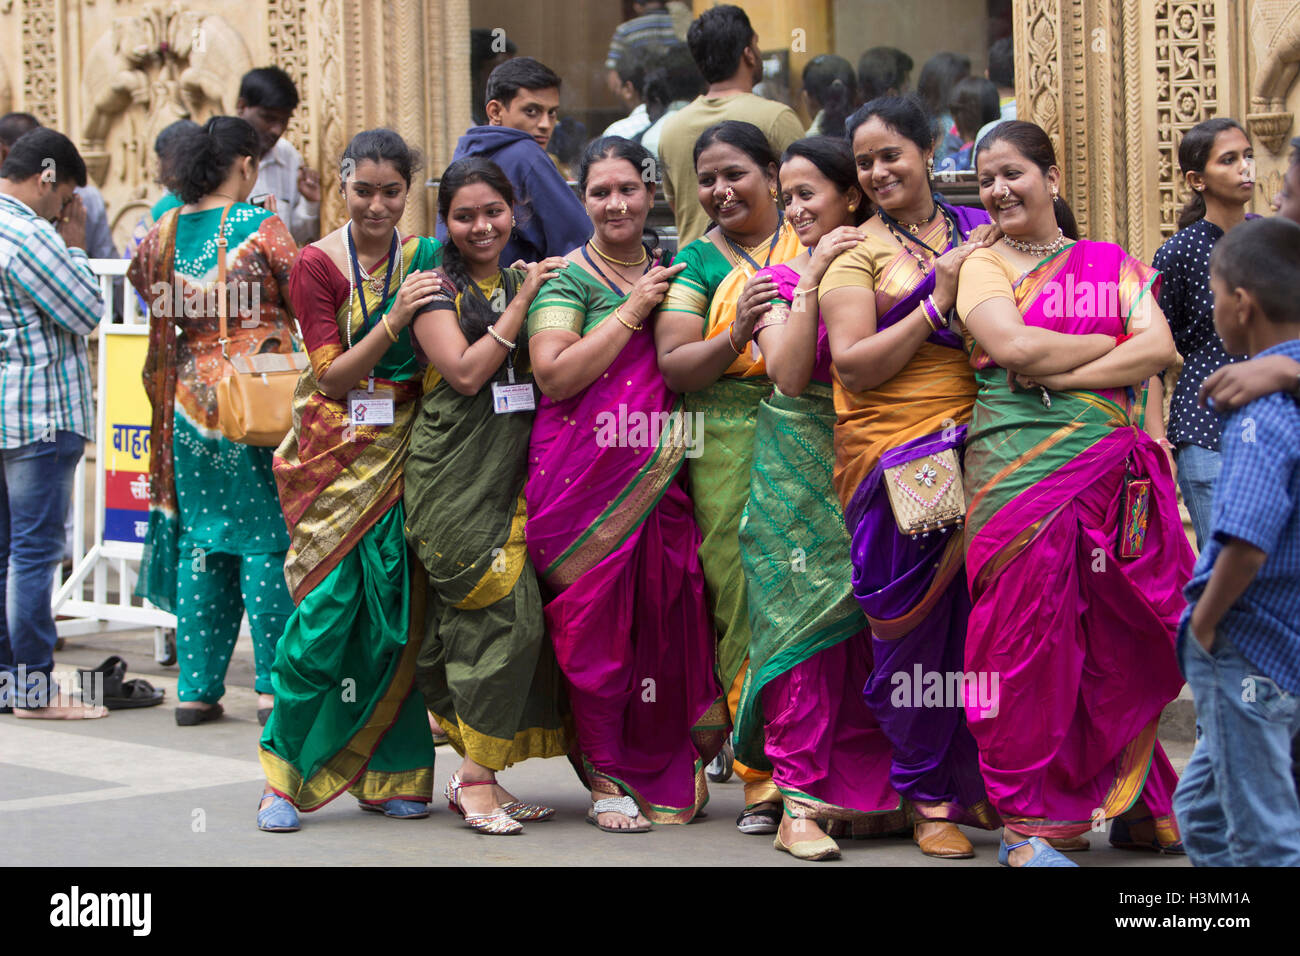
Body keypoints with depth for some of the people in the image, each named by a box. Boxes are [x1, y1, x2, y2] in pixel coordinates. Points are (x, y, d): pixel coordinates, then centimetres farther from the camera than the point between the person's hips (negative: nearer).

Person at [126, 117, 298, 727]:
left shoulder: (163, 233, 4)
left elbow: (143, 284, 16)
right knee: (265, 540, 0)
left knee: (199, 541, 9)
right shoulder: (262, 228, -9)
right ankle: (274, 685, 0)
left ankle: (196, 688, 10)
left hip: (189, 401, 4)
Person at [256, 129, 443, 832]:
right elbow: (332, 376, -8)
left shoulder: (427, 258, 6)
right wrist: (395, 320, -20)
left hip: (404, 449, 3)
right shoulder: (318, 264, -1)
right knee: (329, 606, -10)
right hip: (338, 452, -3)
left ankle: (388, 773, 12)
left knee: (396, 609, 1)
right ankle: (286, 772, 0)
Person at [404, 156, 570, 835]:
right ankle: (476, 774, -6)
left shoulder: (523, 281, 17)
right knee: (507, 614, -14)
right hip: (455, 478, -6)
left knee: (476, 625, 3)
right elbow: (466, 372, -12)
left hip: (514, 472, 6)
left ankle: (480, 775, 8)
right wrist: (521, 304, -9)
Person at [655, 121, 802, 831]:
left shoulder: (813, 244, 12)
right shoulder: (697, 262, 11)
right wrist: (738, 334, -15)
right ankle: (764, 778, 0)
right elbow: (673, 366, 2)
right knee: (743, 600, -5)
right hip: (727, 445, 0)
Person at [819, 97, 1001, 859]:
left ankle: (982, 784, 17)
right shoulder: (857, 250, 2)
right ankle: (928, 798, 12)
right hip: (896, 453, -3)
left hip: (981, 445, 3)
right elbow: (853, 365, -9)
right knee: (917, 630, 0)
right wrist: (938, 303, -13)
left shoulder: (980, 229, 13)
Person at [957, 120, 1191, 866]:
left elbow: (1161, 348, -1)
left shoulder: (1114, 265, 15)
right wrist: (1116, 344, -2)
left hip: (1119, 470, 2)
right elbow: (1013, 347, -10)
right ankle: (1026, 825, 0)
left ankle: (1134, 805, 17)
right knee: (1027, 637, -6)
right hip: (1020, 467, -2)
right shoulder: (984, 267, 8)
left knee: (1122, 642, 4)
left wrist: (1058, 374, -9)